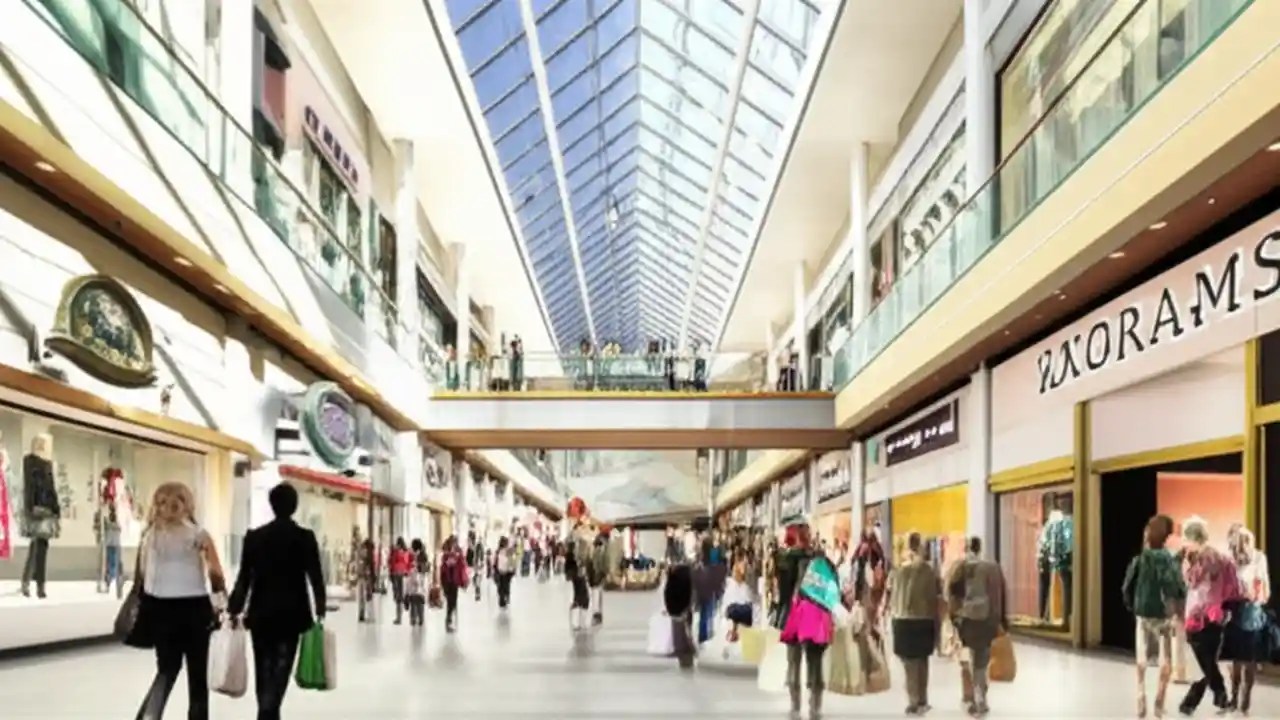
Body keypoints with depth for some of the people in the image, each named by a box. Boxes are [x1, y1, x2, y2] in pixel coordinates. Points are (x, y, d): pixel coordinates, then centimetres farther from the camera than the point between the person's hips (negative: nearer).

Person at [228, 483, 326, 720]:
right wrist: (320, 610, 3)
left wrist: (234, 610, 5)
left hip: (261, 612, 2)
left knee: (264, 668, 14)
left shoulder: (254, 536, -1)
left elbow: (244, 577, -1)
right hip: (291, 613, -2)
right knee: (280, 667, 1)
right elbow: (315, 577, -6)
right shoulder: (305, 537, -6)